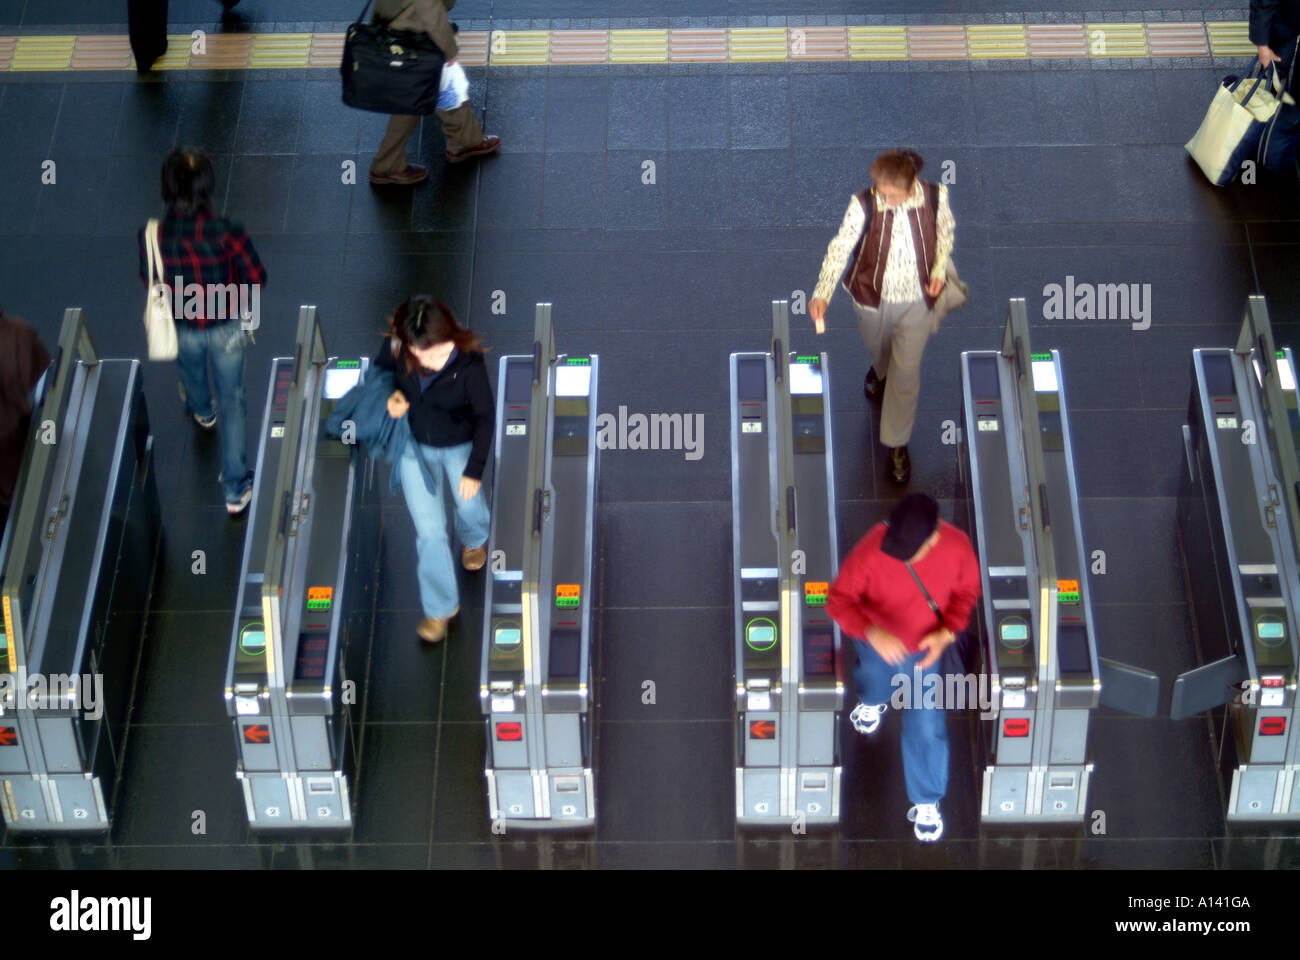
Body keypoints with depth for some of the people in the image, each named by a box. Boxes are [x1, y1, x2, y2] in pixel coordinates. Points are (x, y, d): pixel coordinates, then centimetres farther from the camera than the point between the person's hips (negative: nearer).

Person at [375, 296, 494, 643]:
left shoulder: (469, 364, -34)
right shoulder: (394, 349, -27)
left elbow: (485, 416, -18)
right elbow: (380, 370, 0)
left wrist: (475, 469, -12)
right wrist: (392, 395, -21)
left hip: (460, 447, -1)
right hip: (414, 446, 1)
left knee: (469, 508, 23)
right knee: (429, 531, 4)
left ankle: (474, 539, 63)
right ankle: (440, 606, 25)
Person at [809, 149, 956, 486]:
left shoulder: (935, 196, -21)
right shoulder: (863, 205, -27)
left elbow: (945, 230, -1)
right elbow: (840, 248, -29)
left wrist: (939, 269, -13)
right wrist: (822, 294, -39)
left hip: (917, 300, 0)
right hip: (873, 297, 0)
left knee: (906, 373, 5)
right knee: (878, 349, 29)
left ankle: (897, 443, 24)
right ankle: (879, 370, 70)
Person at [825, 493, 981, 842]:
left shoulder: (957, 547, -31)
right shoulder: (870, 552, -39)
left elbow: (967, 591, -11)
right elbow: (838, 599, -28)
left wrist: (946, 633, -26)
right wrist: (872, 632, -46)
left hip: (923, 647, 0)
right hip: (876, 640, 0)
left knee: (926, 725, 6)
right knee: (873, 678, 33)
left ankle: (926, 803, 30)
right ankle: (872, 702, 74)